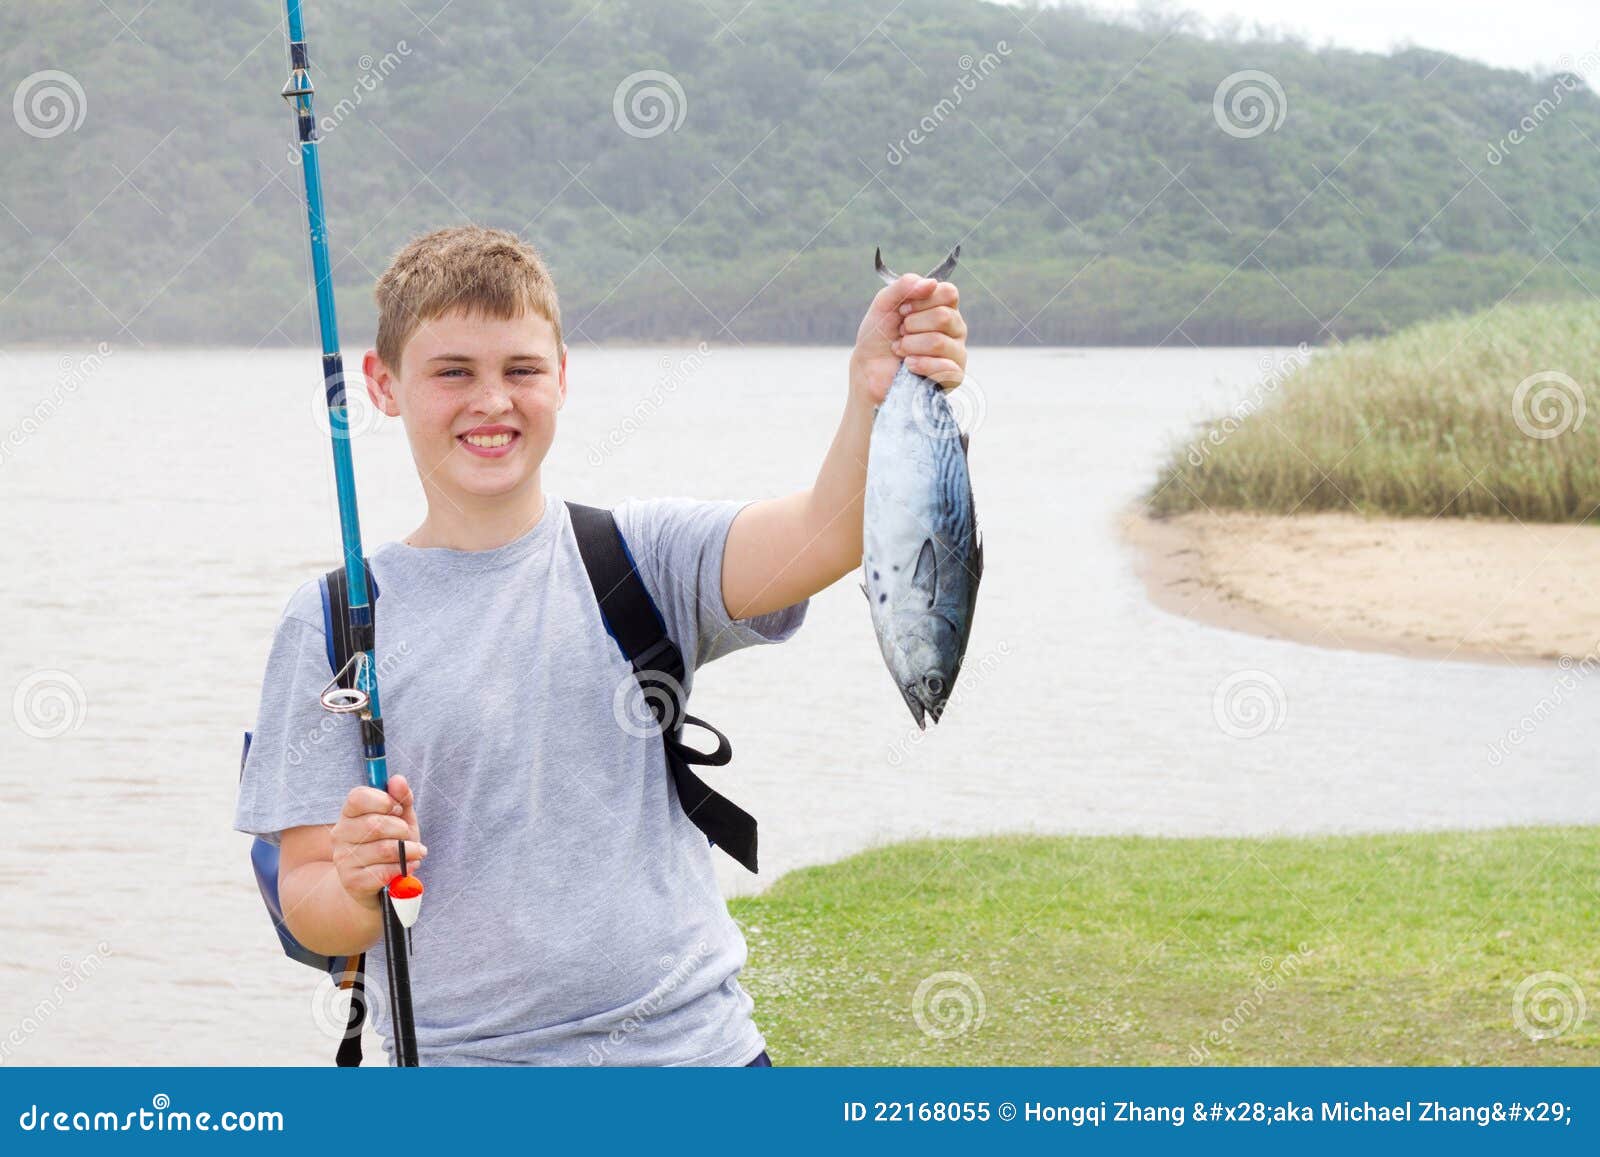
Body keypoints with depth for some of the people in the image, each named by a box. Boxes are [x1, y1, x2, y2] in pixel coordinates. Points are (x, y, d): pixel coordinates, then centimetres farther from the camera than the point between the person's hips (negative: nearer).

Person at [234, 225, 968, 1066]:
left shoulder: (642, 559, 1)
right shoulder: (332, 625, 0)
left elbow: (825, 537, -18)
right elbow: (307, 903, -1)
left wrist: (875, 396, -37)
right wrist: (360, 889, -23)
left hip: (693, 1039, 1)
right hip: (462, 1058, 0)